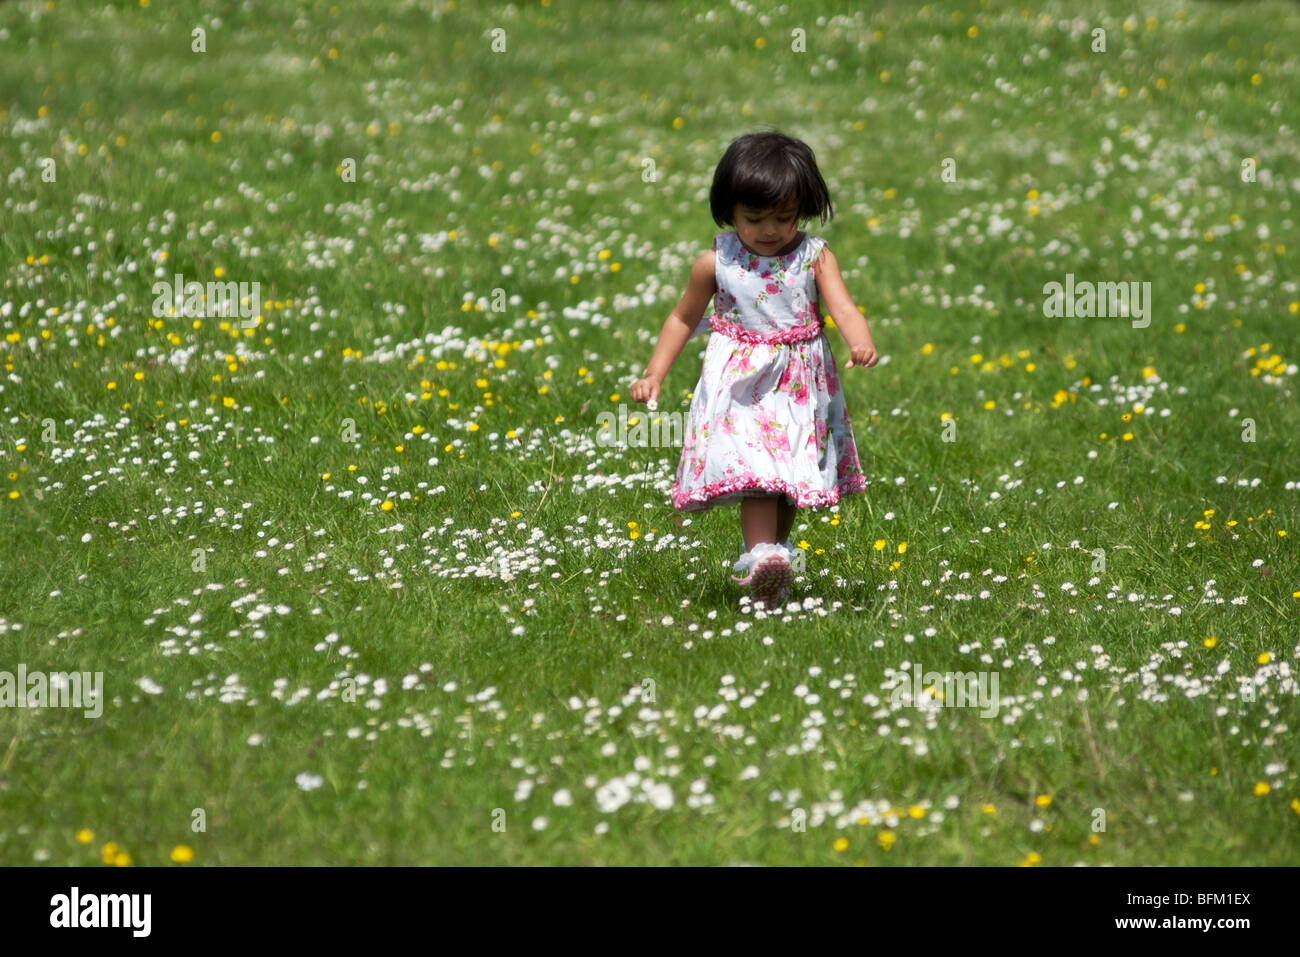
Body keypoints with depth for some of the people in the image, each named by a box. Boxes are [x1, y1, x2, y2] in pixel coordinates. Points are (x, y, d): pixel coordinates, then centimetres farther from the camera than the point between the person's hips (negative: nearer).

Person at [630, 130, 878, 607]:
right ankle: (761, 557, -32)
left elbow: (843, 309, -16)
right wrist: (654, 374, 4)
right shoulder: (716, 263, -2)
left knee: (790, 474, 10)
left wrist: (863, 345, -38)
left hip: (800, 386, 2)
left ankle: (773, 551, 28)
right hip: (741, 384, -2)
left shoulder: (816, 258, -4)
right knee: (754, 469, -20)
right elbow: (684, 318, 10)